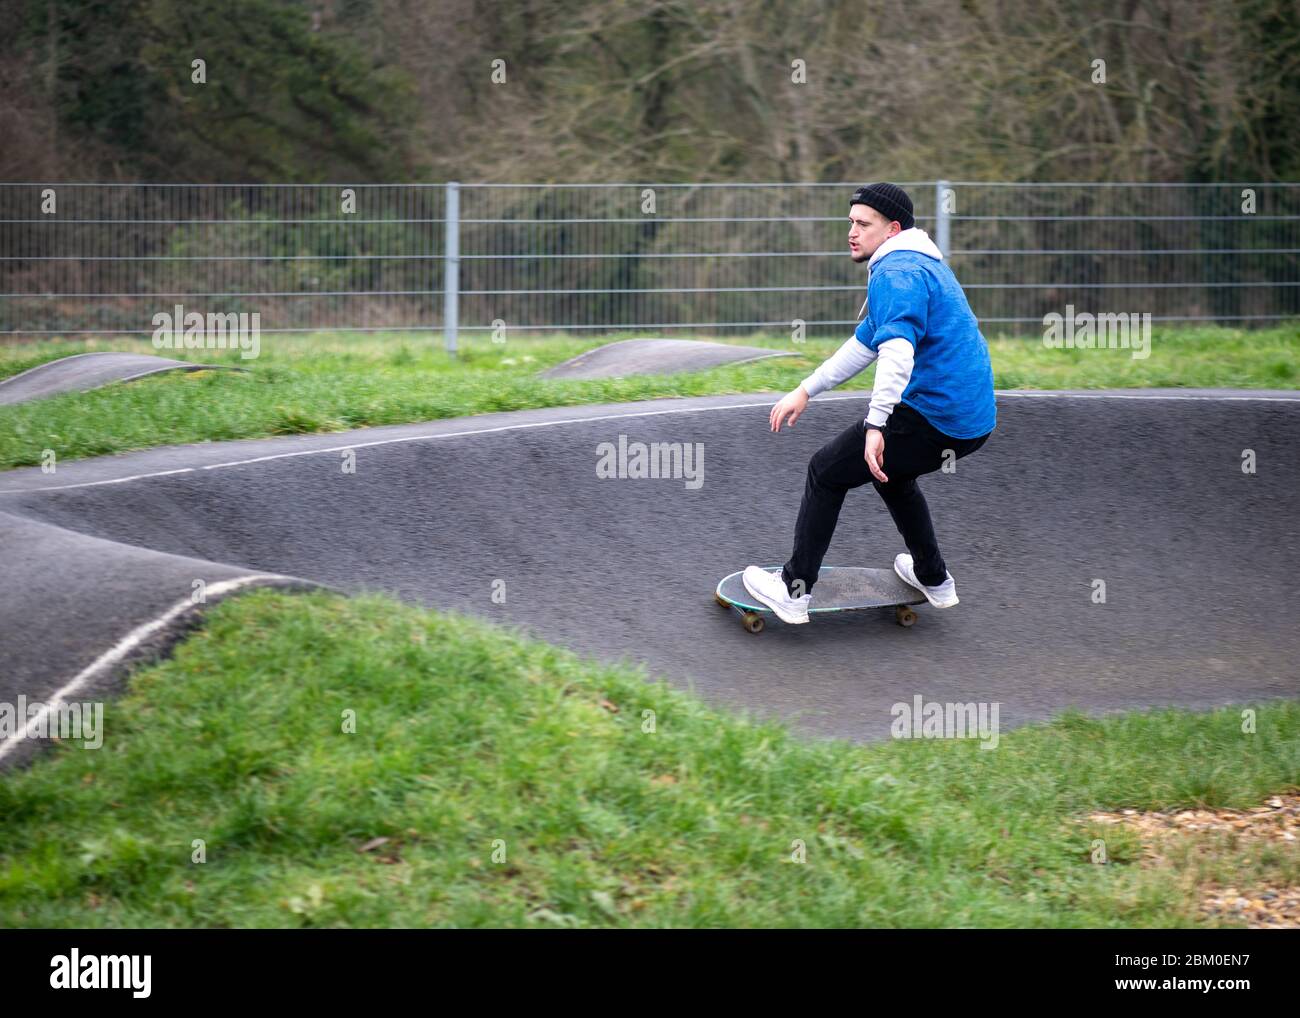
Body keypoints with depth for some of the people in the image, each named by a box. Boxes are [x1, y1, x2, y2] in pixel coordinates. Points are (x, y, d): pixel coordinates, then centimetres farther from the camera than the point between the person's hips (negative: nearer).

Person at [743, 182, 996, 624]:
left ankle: (794, 591, 7)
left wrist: (876, 425, -39)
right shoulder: (921, 265, 21)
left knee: (826, 471, 2)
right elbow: (865, 343, 29)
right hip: (972, 418, 10)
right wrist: (806, 391, 29)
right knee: (888, 468, 35)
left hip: (933, 418, -10)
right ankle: (934, 579, 39)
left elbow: (897, 349, -31)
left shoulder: (896, 273, -14)